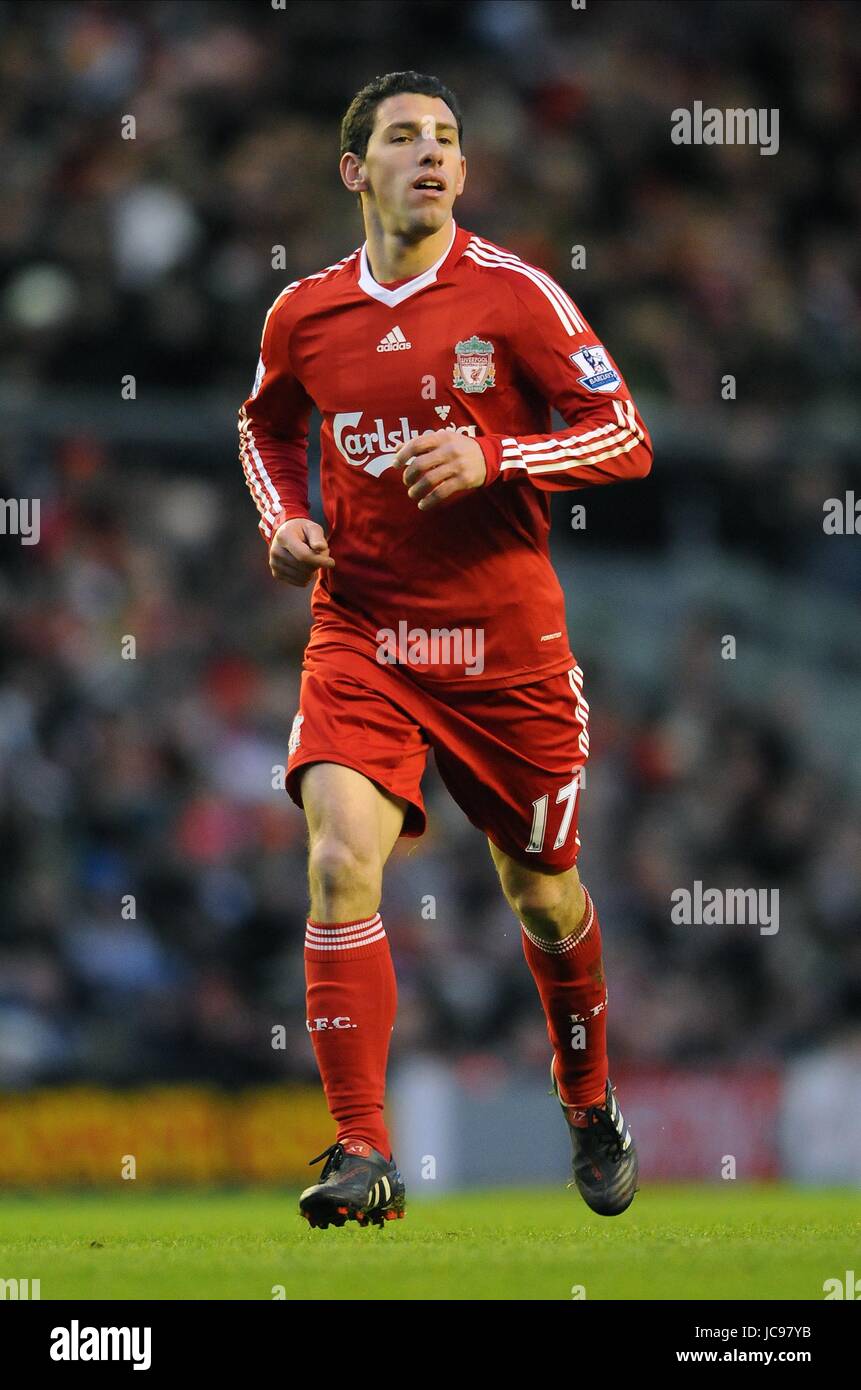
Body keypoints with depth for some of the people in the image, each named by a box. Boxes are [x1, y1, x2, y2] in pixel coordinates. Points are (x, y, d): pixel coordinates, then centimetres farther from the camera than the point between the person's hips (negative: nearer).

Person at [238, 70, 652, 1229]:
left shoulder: (515, 295, -7)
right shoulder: (306, 315, 2)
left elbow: (627, 438, -7)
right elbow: (267, 424, 23)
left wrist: (492, 459, -20)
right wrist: (284, 520, 4)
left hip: (506, 642, -1)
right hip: (361, 636, 1)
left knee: (544, 895, 12)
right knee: (341, 861, -21)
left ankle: (591, 1106, 40)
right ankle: (364, 1153, -20)